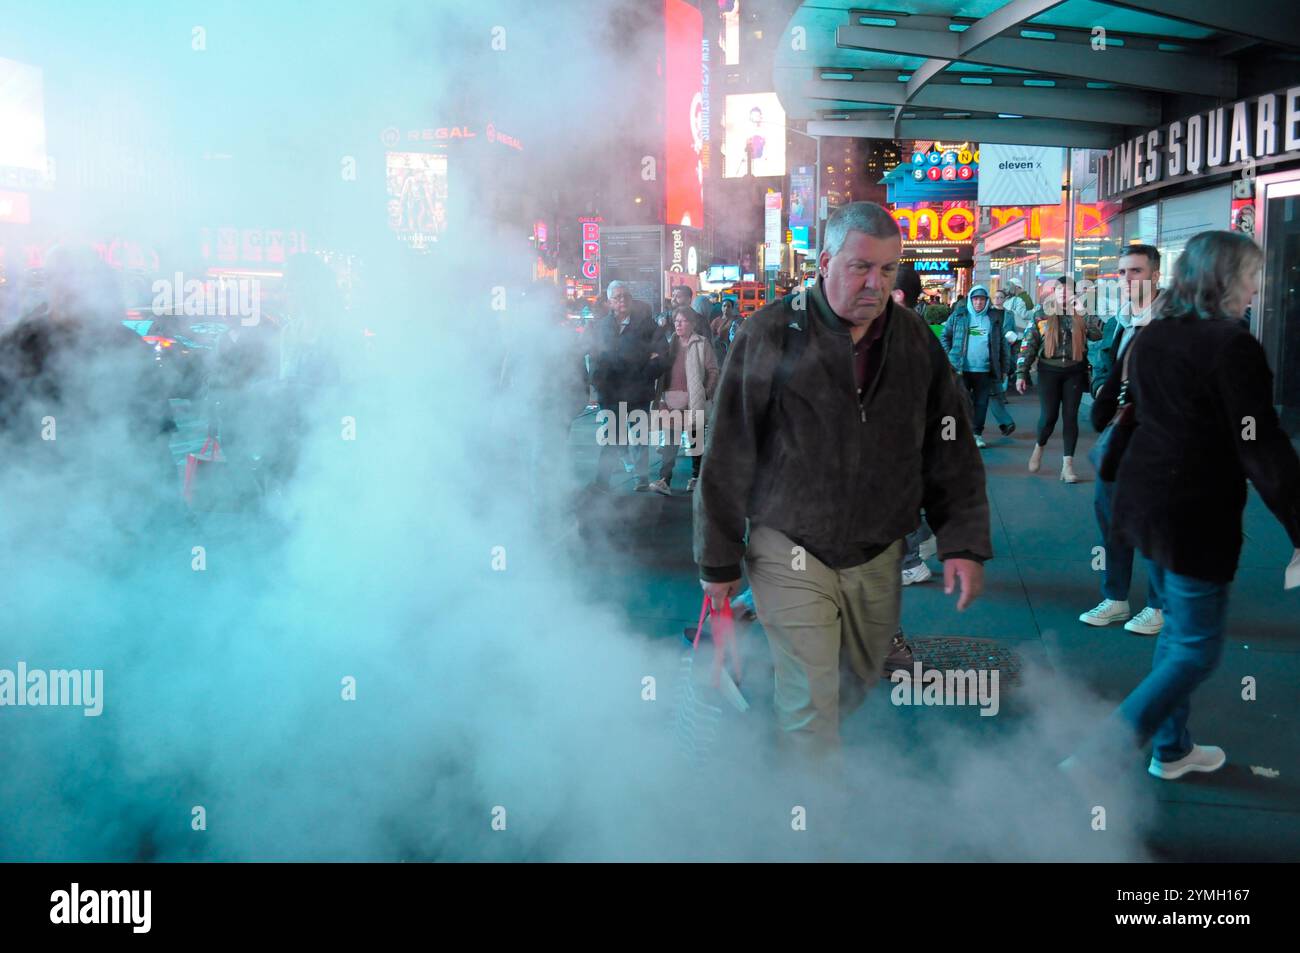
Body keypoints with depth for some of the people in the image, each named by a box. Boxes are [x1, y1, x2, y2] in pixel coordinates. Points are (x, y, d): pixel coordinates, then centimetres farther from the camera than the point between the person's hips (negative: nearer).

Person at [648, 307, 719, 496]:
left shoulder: (701, 344, -3)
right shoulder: (670, 343, 11)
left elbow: (713, 370, -4)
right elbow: (663, 370, 12)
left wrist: (707, 393, -8)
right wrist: (661, 393, 3)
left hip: (694, 401, -3)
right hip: (672, 400, 3)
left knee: (696, 440, 10)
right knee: (670, 441, -7)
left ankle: (696, 477, 22)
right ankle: (664, 481, -14)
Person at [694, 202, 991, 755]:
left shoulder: (916, 342, 2)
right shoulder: (772, 334, -10)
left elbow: (952, 451, 8)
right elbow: (728, 456, -7)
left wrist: (963, 543, -1)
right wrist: (720, 561, -6)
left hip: (879, 556, 5)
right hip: (790, 549, -5)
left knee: (859, 681, 20)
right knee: (810, 700, -5)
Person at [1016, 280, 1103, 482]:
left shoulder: (1081, 314, 5)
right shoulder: (1041, 315, 2)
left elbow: (1098, 334, -11)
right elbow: (1028, 345, 1)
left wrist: (1084, 313, -16)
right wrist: (1021, 373, -4)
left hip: (1074, 372, 1)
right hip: (1049, 371, -1)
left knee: (1070, 416, 1)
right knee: (1049, 415, -4)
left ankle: (1068, 464, 5)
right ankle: (1039, 447, 26)